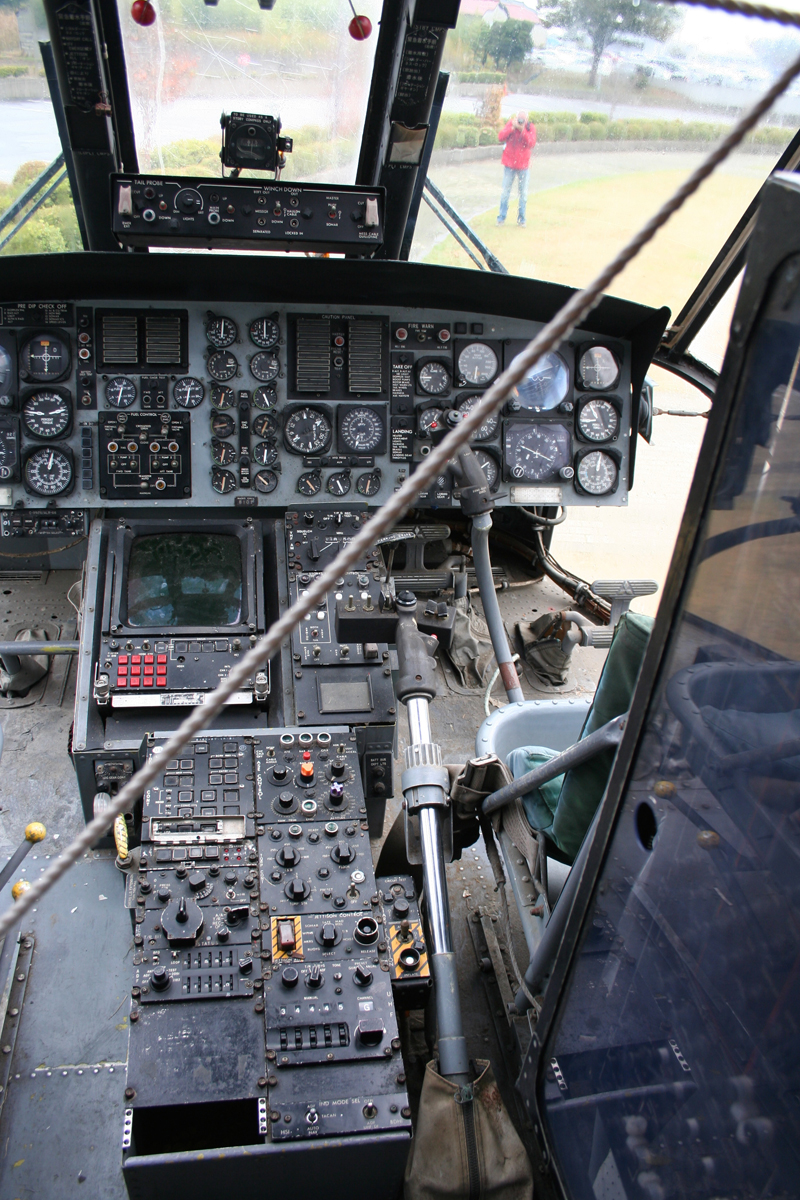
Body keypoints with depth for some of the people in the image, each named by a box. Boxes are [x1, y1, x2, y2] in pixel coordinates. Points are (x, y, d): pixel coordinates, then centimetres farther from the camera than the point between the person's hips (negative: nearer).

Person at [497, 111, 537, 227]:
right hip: (509, 163, 0)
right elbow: (500, 137, -13)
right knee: (505, 191, 0)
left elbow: (532, 144, -16)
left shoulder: (530, 127, -4)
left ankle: (521, 218, 14)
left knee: (523, 193, 5)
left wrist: (523, 131, -23)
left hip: (523, 165, 0)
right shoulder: (511, 124, -4)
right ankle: (501, 217, 7)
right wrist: (512, 128, -22)